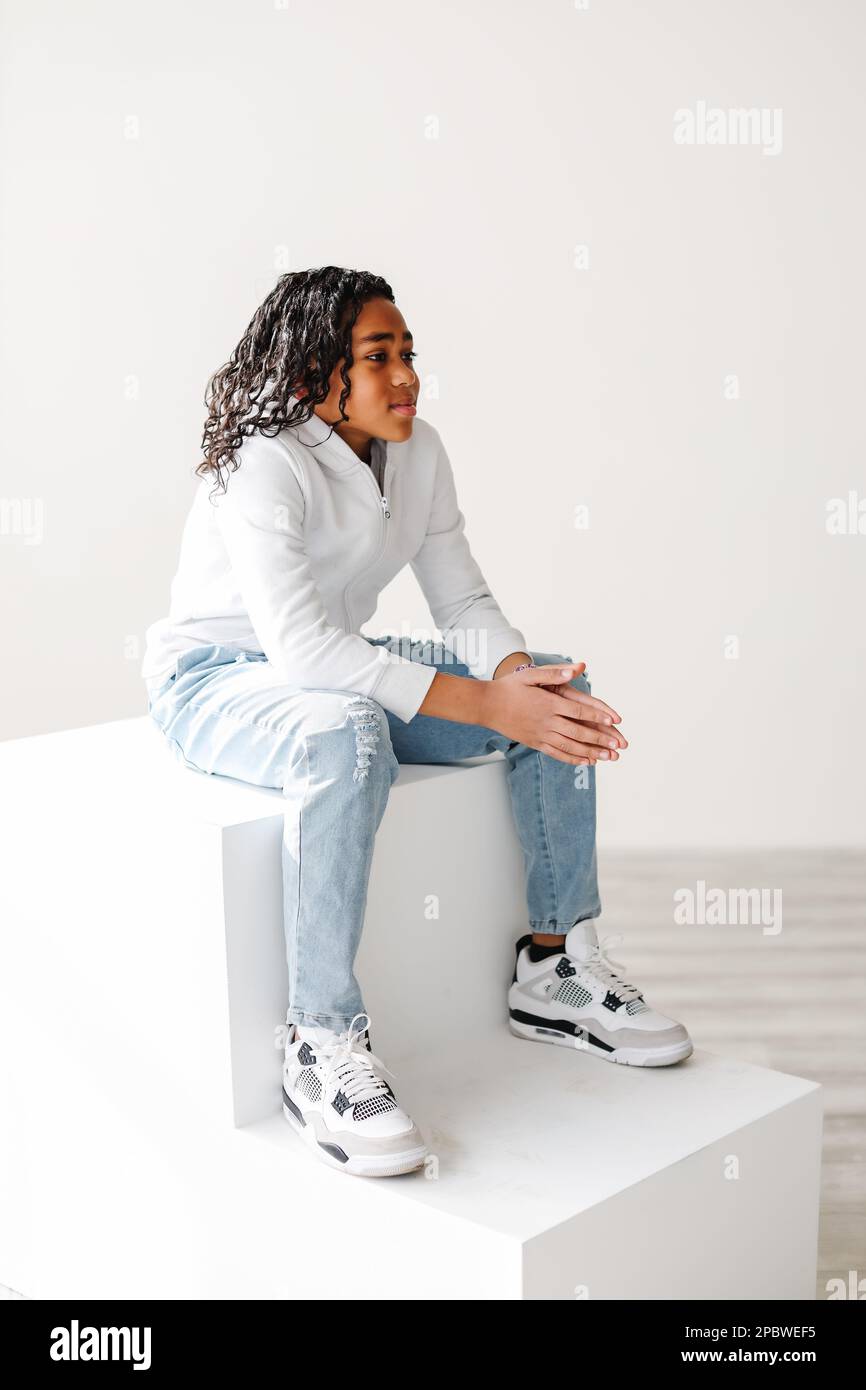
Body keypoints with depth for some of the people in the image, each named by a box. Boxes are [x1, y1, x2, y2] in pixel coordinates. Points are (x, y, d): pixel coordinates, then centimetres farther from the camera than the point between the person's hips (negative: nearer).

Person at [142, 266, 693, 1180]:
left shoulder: (418, 452, -2)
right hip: (214, 678, -7)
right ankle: (320, 1047, -32)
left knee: (561, 687, -5)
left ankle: (553, 969, 2)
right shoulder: (265, 466, -25)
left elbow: (464, 601, 0)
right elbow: (300, 646, -36)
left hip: (337, 669, 8)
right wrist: (489, 705, -40)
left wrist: (518, 674, -25)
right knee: (347, 735, -42)